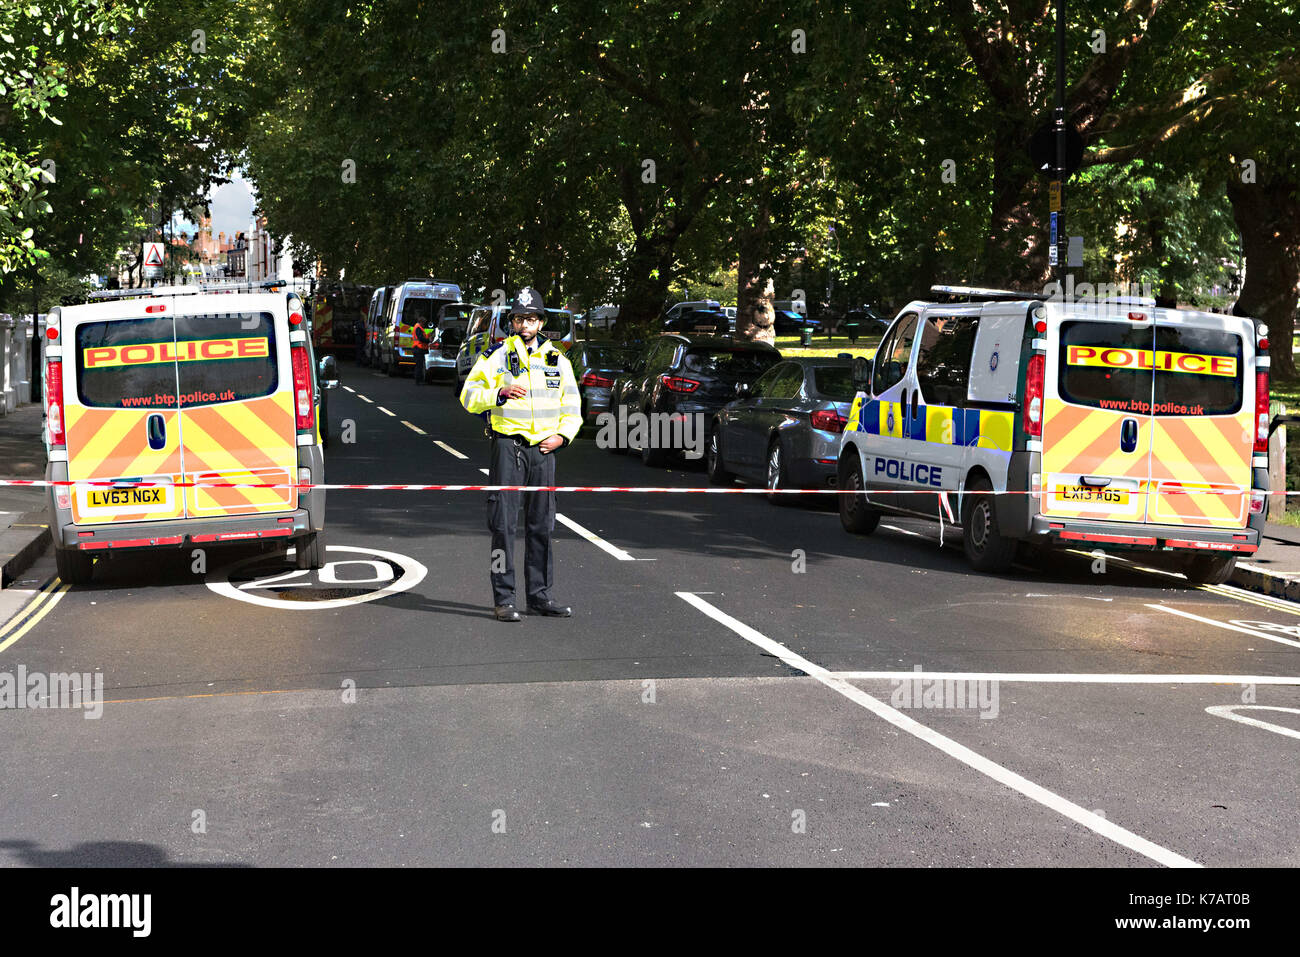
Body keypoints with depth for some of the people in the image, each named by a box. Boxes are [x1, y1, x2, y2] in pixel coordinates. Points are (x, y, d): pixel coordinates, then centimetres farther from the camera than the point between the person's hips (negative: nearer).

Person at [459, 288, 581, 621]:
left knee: (542, 524, 8)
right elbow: (469, 397, -2)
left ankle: (540, 595, 16)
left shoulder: (558, 360, 12)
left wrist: (562, 435, 1)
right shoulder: (496, 356, 1)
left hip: (544, 448, 4)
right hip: (508, 446, -4)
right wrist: (500, 394, -17)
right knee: (504, 522, -5)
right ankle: (503, 599, -1)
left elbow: (572, 407, 18)